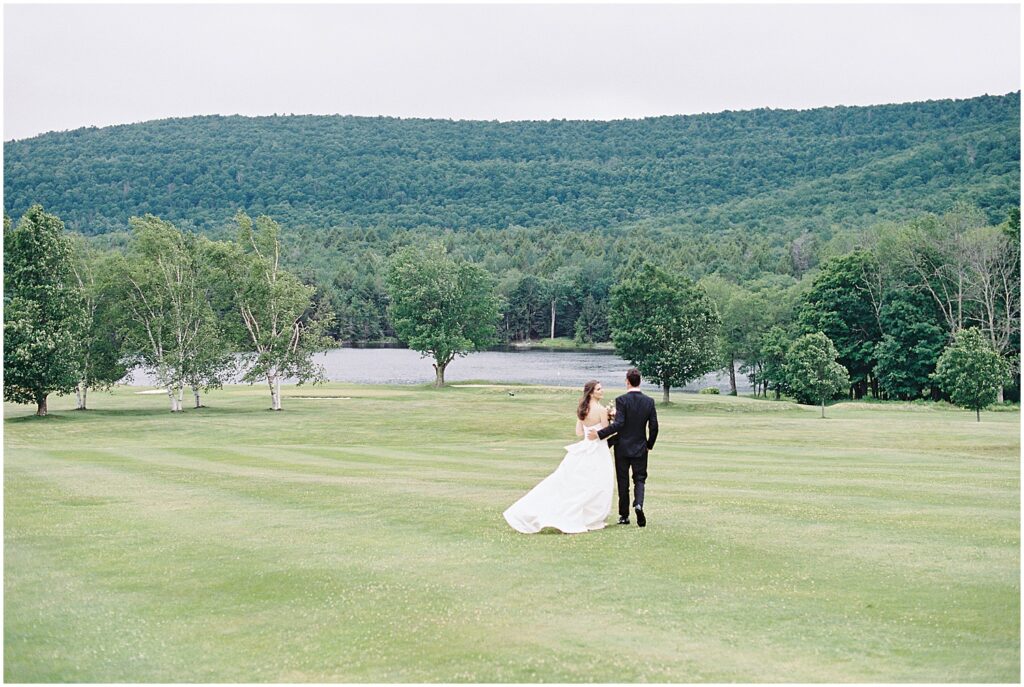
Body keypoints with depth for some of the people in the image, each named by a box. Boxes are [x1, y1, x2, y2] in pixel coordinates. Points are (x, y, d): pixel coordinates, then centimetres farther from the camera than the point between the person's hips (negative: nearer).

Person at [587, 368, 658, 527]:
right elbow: (654, 426, 0)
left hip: (623, 448, -2)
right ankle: (638, 504, -17)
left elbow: (618, 424, -20)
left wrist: (599, 433, -14)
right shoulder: (649, 401, -1)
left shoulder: (621, 400, -12)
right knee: (640, 479, 10)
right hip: (641, 448, 2)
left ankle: (624, 515, 12)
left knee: (623, 481, 7)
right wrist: (650, 444, 14)